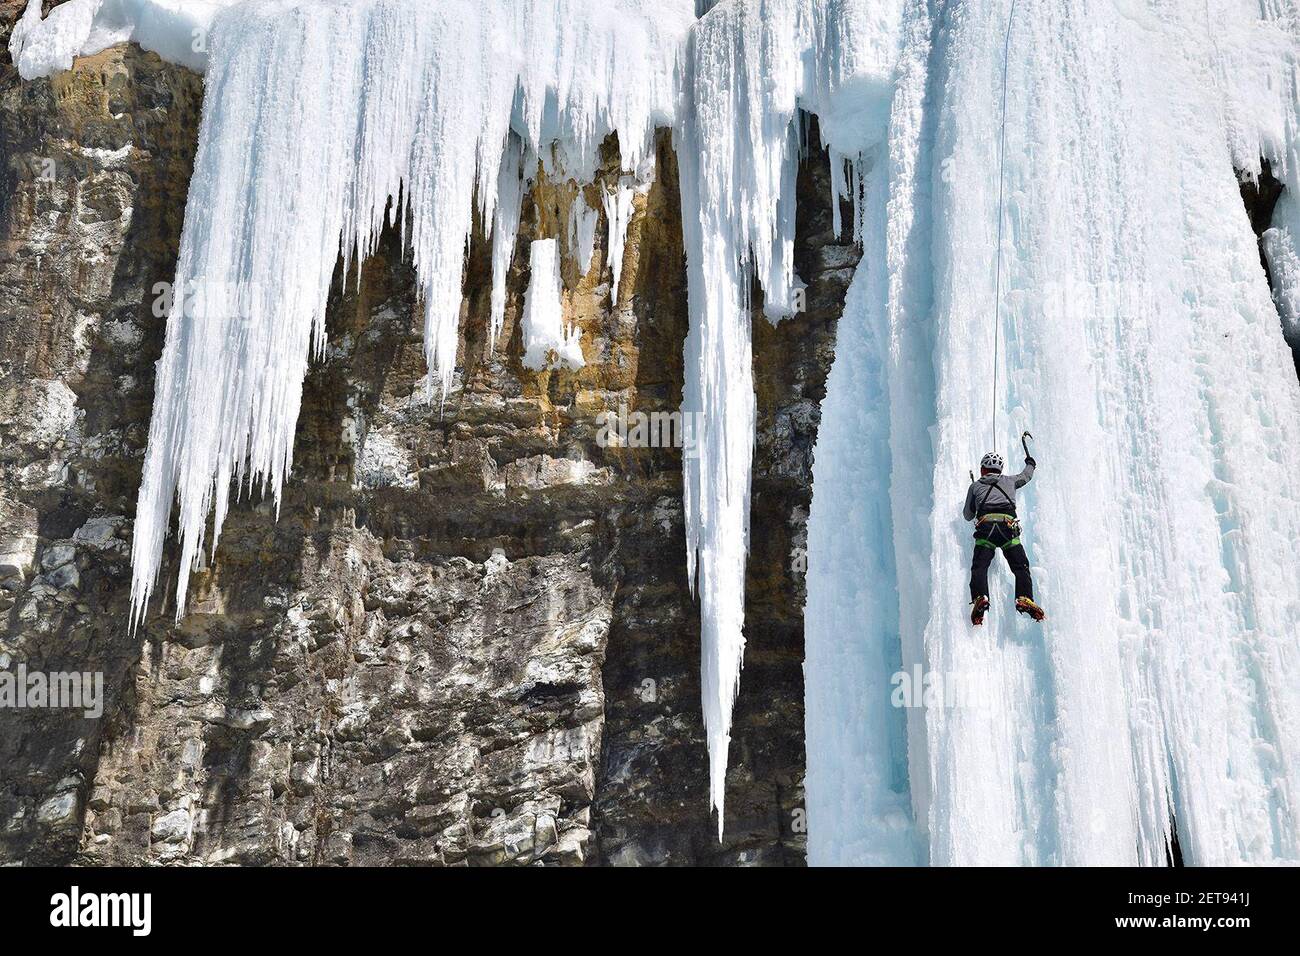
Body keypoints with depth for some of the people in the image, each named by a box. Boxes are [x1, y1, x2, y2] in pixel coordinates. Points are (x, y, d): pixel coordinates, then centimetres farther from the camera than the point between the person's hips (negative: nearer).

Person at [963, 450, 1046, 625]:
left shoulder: (975, 486, 23)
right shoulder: (1009, 481, 27)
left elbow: (968, 516, 29)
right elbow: (1026, 476, 50)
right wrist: (1030, 464, 72)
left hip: (985, 527, -1)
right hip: (1008, 526, 1)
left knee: (979, 566, -7)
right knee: (1021, 566, 2)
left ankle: (979, 598, -31)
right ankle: (1024, 599, -20)